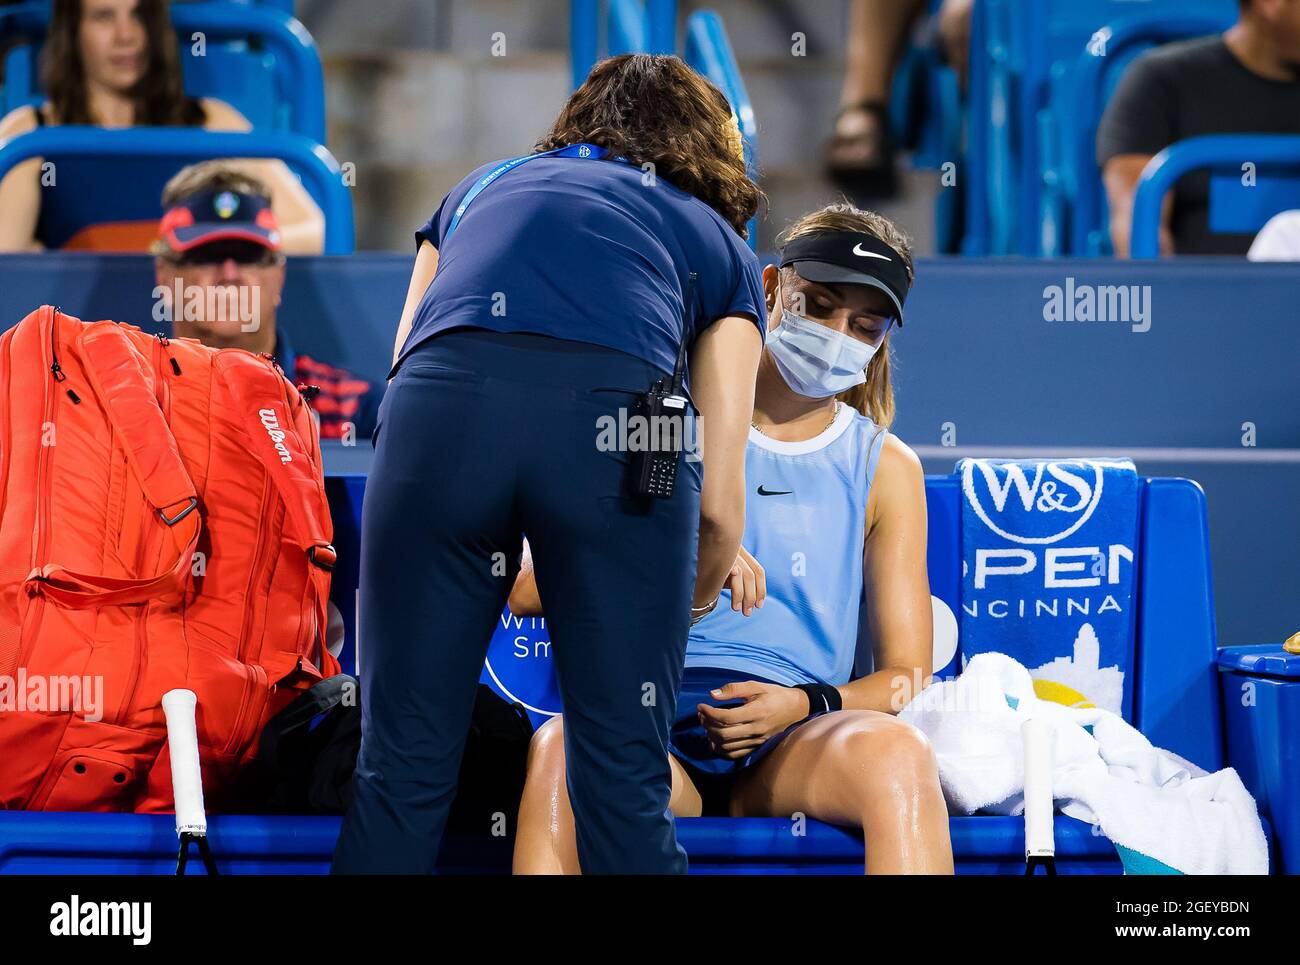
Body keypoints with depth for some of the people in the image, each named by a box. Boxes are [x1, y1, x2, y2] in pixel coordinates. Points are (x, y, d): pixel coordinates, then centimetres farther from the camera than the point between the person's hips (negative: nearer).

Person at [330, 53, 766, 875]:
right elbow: (718, 506, 20)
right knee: (625, 777, 8)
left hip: (442, 402, 1)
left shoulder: (481, 188, 38)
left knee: (402, 766, 8)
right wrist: (685, 617, 40)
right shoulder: (720, 244, 31)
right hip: (616, 419, -1)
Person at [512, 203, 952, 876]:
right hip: (649, 730, -1)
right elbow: (528, 590, 3)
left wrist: (805, 705, -7)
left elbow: (906, 675, 14)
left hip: (794, 744, 1)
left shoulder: (884, 468, 18)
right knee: (560, 743, -36)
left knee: (897, 750, -34)